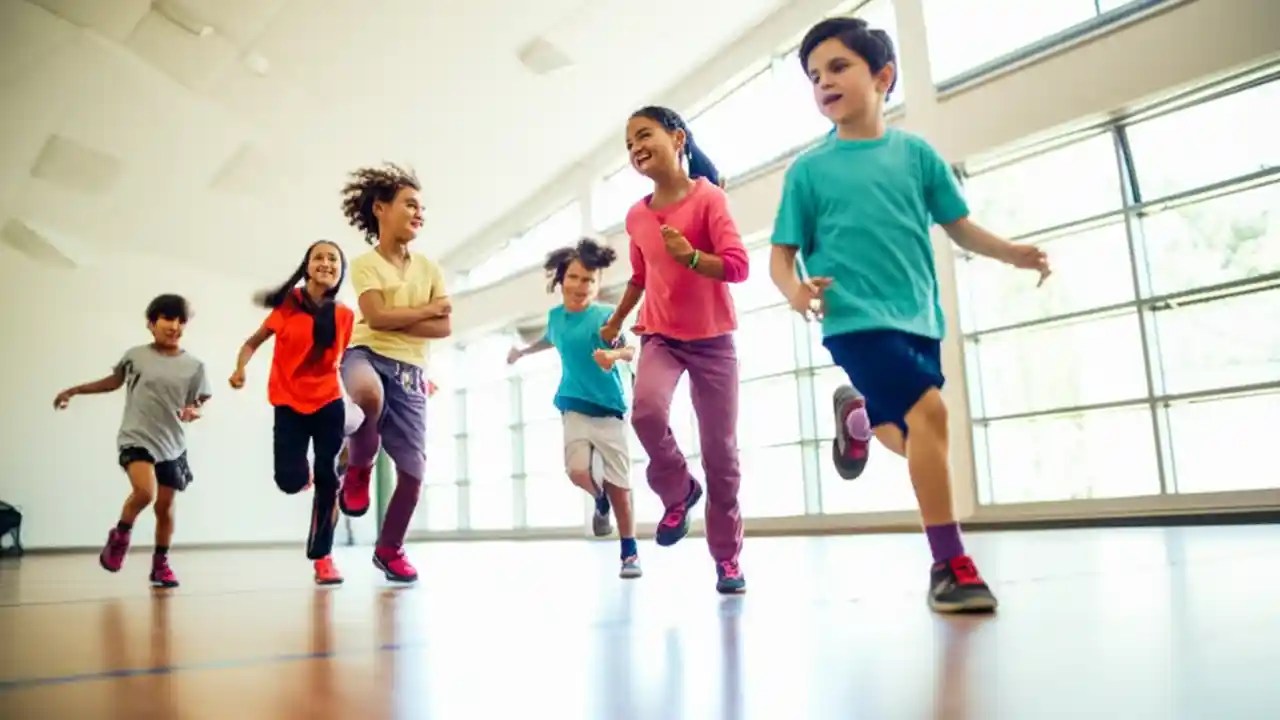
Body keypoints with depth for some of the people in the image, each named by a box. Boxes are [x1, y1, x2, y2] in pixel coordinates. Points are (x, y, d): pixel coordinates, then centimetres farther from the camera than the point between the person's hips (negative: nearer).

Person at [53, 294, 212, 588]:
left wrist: (193, 412, -17)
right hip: (136, 439, -2)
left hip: (172, 445, 2)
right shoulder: (134, 356, -2)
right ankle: (120, 535, 6)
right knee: (145, 491, -24)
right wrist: (74, 390, 19)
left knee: (165, 506, 7)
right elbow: (114, 381, 16)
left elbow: (200, 403, 5)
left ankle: (161, 564, 24)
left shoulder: (194, 366, -2)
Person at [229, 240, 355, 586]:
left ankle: (322, 557, 13)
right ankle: (305, 473, 29)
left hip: (329, 403, 1)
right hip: (289, 404, -1)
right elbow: (253, 342, 2)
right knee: (291, 481, -11)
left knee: (327, 480, -1)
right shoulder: (289, 303, -4)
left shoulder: (345, 315, -2)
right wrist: (240, 368, -19)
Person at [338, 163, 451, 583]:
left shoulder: (429, 269, 12)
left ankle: (389, 549, 26)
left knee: (413, 469, 2)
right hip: (367, 354, -4)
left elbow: (443, 328, 1)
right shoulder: (365, 264, 1)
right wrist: (426, 309, -4)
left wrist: (396, 321, -9)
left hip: (411, 371, 4)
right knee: (368, 394, -43)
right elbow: (376, 317, -15)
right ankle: (358, 470, -11)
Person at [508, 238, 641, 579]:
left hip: (609, 408, -3)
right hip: (574, 407, 4)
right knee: (577, 472, -15)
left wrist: (614, 354, -50)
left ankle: (630, 553, 16)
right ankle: (600, 501, 21)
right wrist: (523, 351, 42)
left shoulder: (606, 315, -13)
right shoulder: (555, 315, 5)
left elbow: (630, 351, -28)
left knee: (619, 483, -1)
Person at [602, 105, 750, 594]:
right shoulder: (637, 216, 6)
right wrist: (615, 322, 28)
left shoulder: (709, 197, -9)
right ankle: (678, 491, 2)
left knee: (720, 448, 0)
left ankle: (728, 558, 14)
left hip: (712, 340, -3)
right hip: (660, 337, 3)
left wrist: (689, 254, -31)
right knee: (646, 409, -28)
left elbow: (737, 266, -16)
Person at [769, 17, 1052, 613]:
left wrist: (1011, 252, -4)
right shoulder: (808, 169, 2)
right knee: (928, 412, -24)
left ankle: (858, 412, 47)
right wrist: (794, 289, -20)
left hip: (918, 319, 5)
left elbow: (960, 228, 13)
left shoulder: (916, 153, 8)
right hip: (856, 319, -4)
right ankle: (950, 565, -13)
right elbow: (780, 254, 1)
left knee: (913, 439, 12)